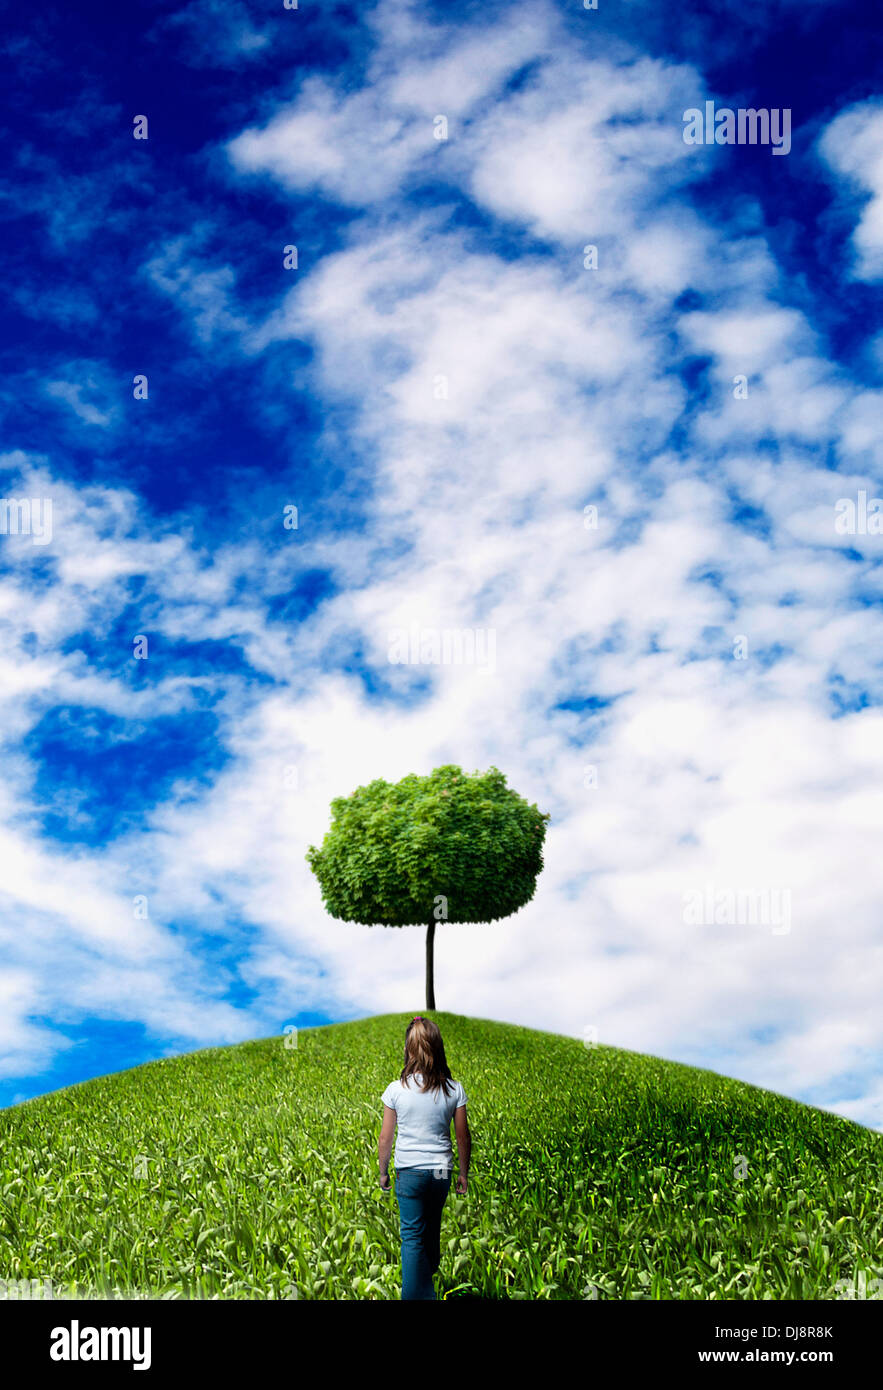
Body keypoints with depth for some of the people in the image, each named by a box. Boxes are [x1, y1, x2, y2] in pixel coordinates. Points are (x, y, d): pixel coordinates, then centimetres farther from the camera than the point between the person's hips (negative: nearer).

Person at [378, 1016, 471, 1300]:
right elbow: (463, 1138, 0)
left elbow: (385, 1139, -4)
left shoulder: (396, 1090, -12)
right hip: (442, 1170, 3)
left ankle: (418, 1292, -1)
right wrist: (464, 1172, 14)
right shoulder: (454, 1090, -7)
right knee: (432, 1228, 23)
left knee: (412, 1236, 4)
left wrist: (383, 1172, 11)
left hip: (409, 1171, -3)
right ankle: (429, 1273, 44)